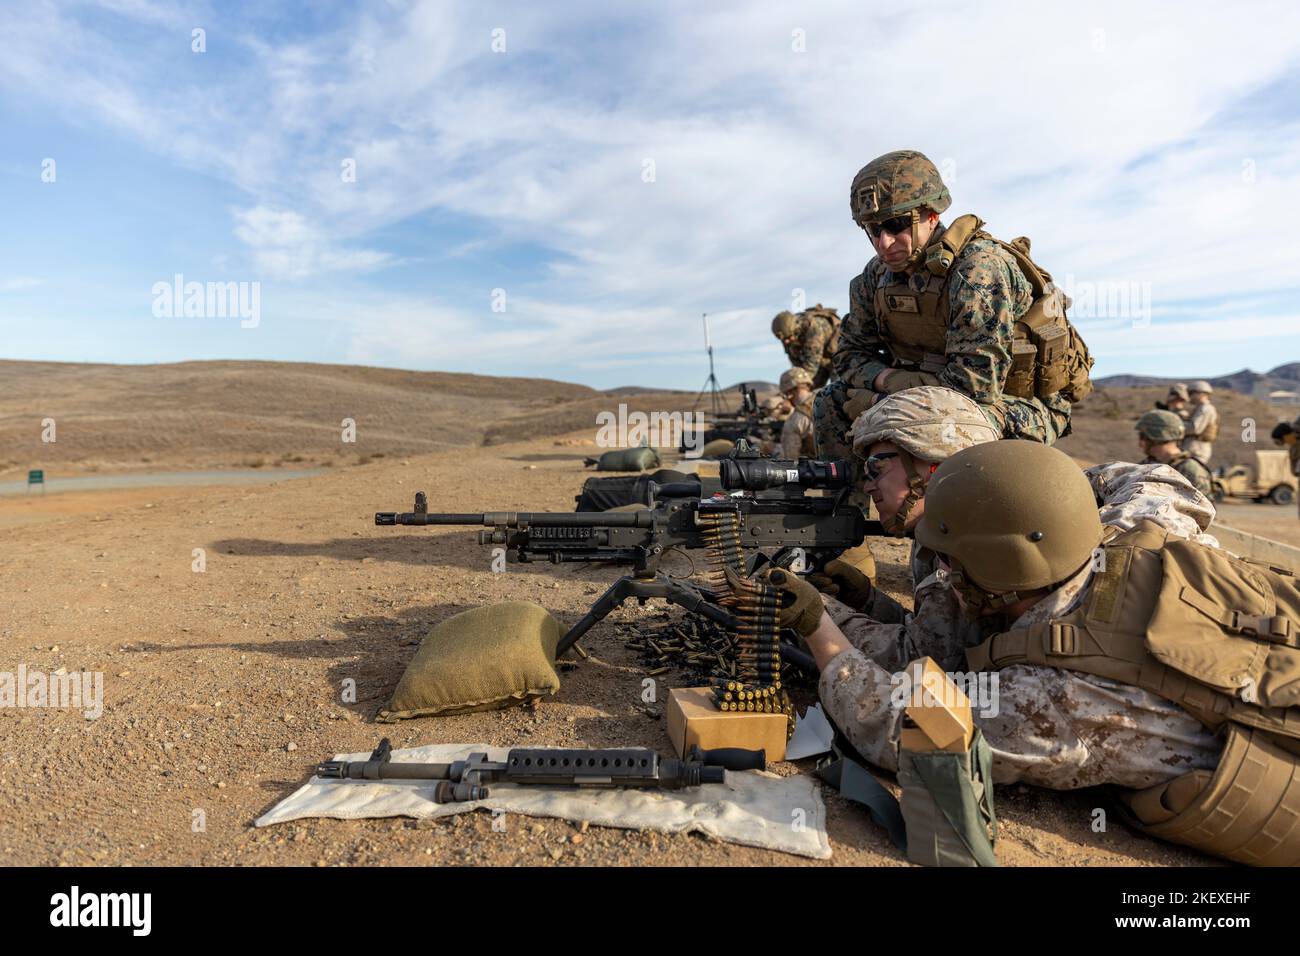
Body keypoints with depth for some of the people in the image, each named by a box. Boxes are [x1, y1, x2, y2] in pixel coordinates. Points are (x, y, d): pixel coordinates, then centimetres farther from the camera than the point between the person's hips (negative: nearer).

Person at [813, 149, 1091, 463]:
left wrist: (895, 387, -22)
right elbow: (850, 354, 4)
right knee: (834, 401, -5)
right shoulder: (877, 276, -3)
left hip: (1026, 408, -6)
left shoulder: (981, 267, -26)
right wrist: (887, 379, -17)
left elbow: (977, 382, -32)